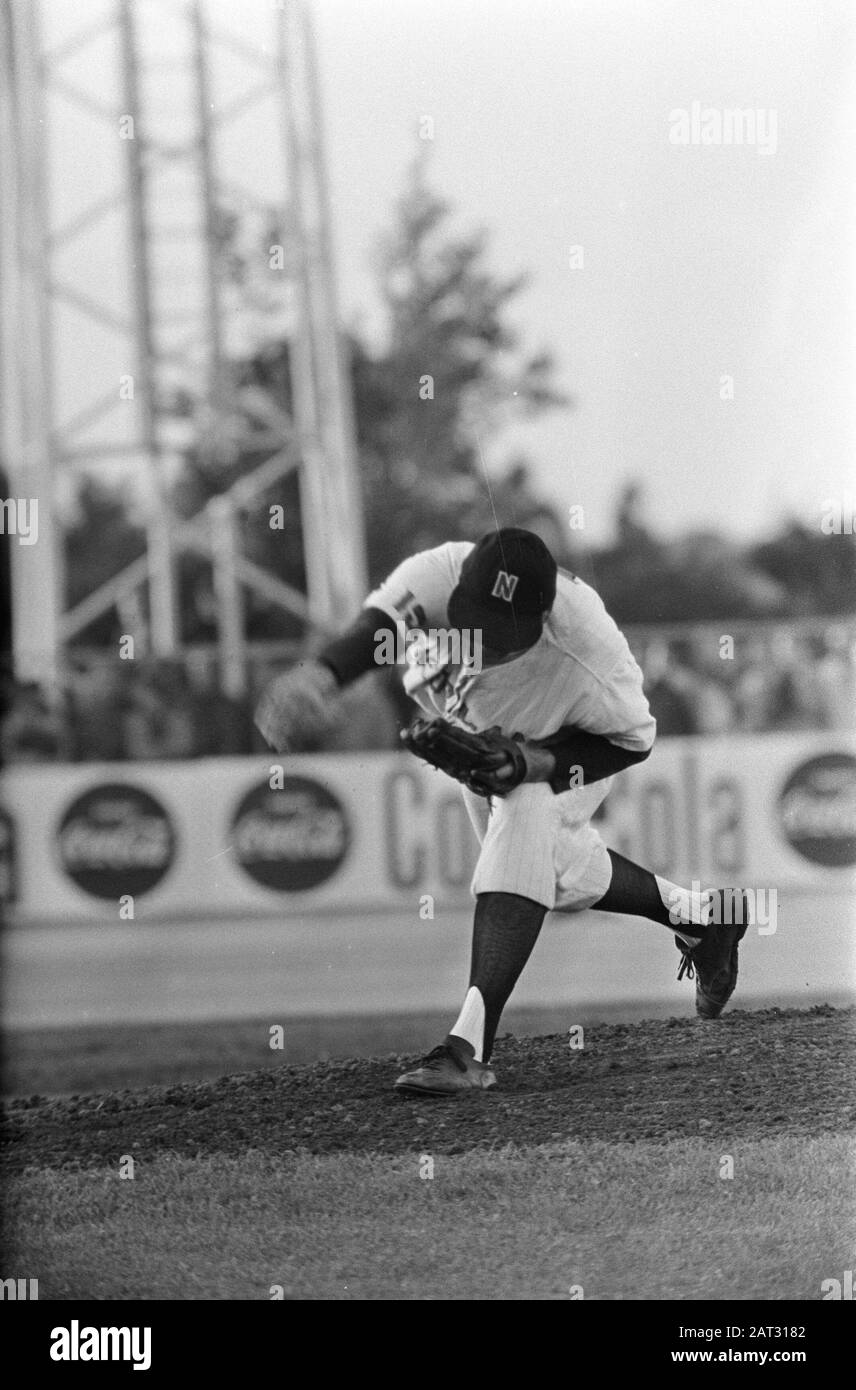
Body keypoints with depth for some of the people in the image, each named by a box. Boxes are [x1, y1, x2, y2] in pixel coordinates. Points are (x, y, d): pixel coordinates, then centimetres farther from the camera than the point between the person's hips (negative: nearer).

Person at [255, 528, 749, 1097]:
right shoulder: (441, 573, -42)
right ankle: (698, 912, 43)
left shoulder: (589, 659, -45)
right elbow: (379, 623, -60)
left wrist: (544, 763, -41)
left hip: (568, 747, -5)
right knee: (559, 871, 18)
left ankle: (470, 1046, -35)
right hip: (477, 732, 5)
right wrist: (322, 672, -82)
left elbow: (633, 738, -25)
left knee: (523, 830, -29)